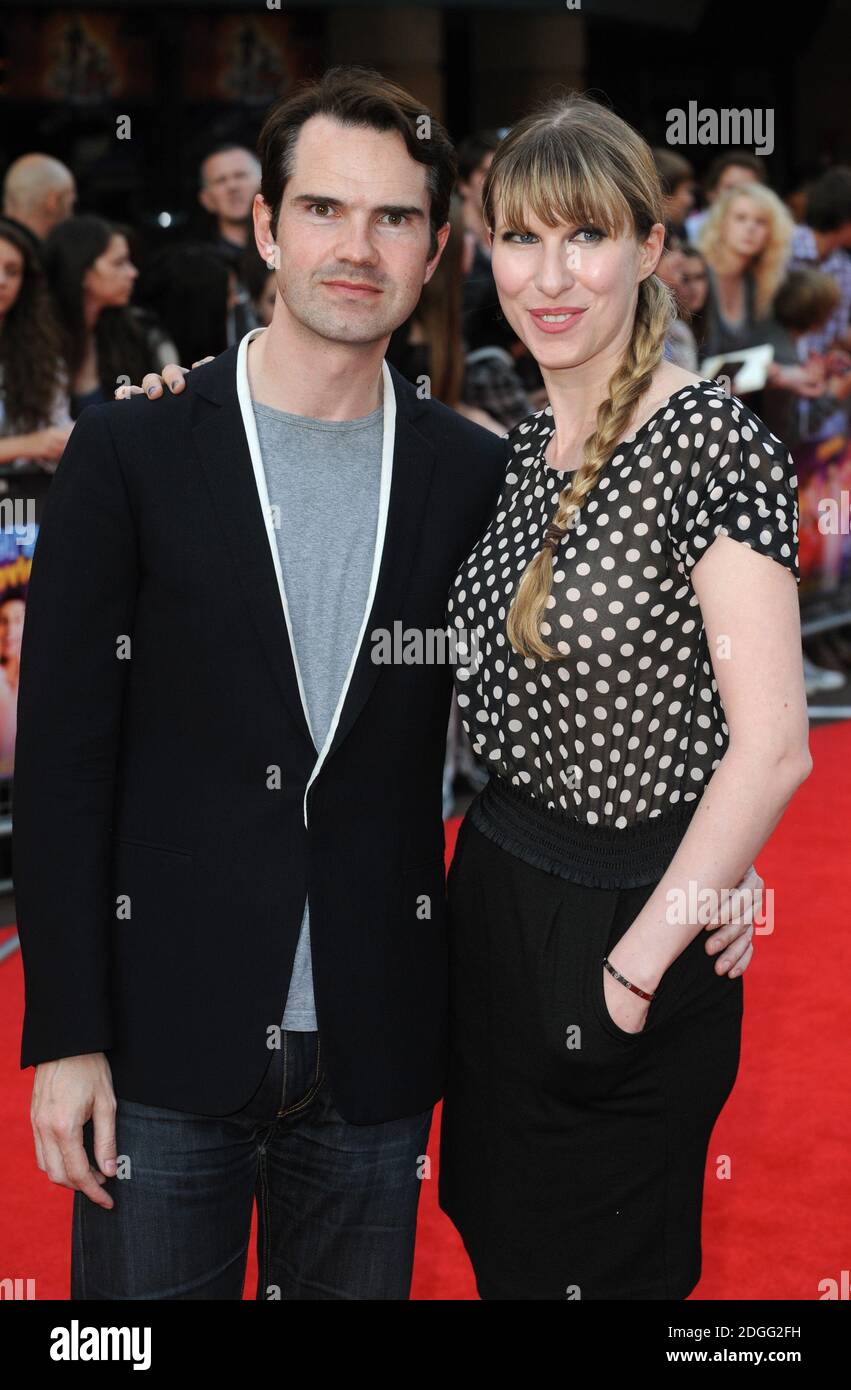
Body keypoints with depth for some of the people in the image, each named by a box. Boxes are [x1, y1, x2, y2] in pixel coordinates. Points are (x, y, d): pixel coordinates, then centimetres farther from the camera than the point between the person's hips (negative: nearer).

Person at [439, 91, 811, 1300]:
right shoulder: (525, 446, 5)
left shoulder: (711, 441, -19)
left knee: (594, 1263, 12)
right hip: (495, 891, 7)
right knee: (496, 1241, 21)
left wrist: (636, 968, -17)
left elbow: (773, 747, -23)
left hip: (622, 915, -7)